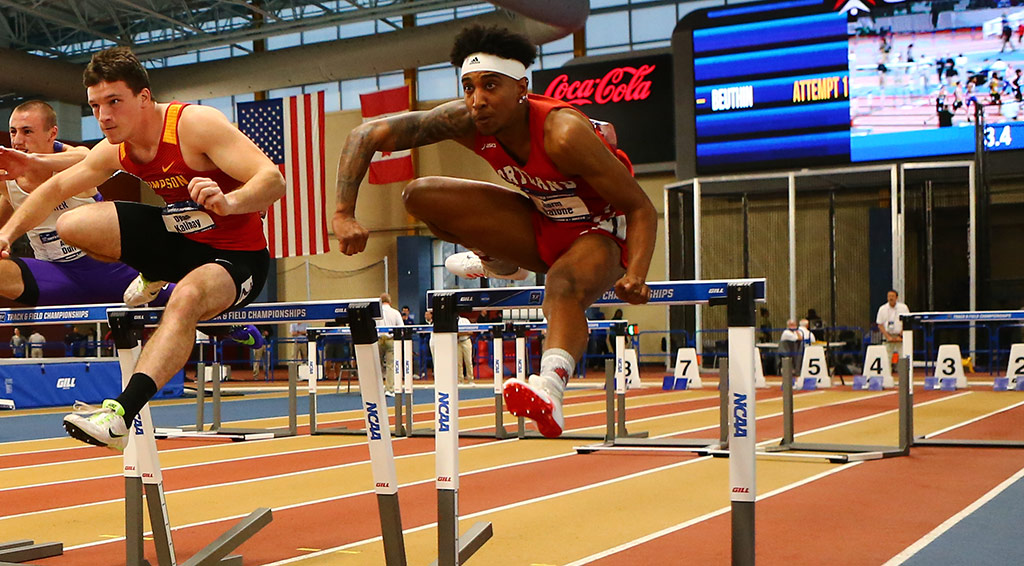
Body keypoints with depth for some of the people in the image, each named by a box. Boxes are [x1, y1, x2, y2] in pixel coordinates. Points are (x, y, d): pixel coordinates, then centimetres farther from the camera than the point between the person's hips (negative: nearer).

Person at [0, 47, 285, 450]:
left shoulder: (196, 124, -23)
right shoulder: (115, 151, -2)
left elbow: (273, 179, -33)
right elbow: (56, 188, 14)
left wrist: (229, 202, -53)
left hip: (236, 256, -7)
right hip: (181, 239, 7)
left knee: (186, 298, -40)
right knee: (72, 226, -2)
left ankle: (122, 412, -49)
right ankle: (152, 277, 22)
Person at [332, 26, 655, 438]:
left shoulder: (562, 133, -32)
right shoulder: (466, 122, -18)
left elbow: (642, 208, -26)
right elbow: (367, 135, -14)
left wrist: (635, 276, -44)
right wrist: (344, 214, -27)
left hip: (600, 231, -6)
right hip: (541, 226, 6)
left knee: (564, 287, -41)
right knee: (420, 196, -5)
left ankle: (550, 389, -65)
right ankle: (501, 264, 19)